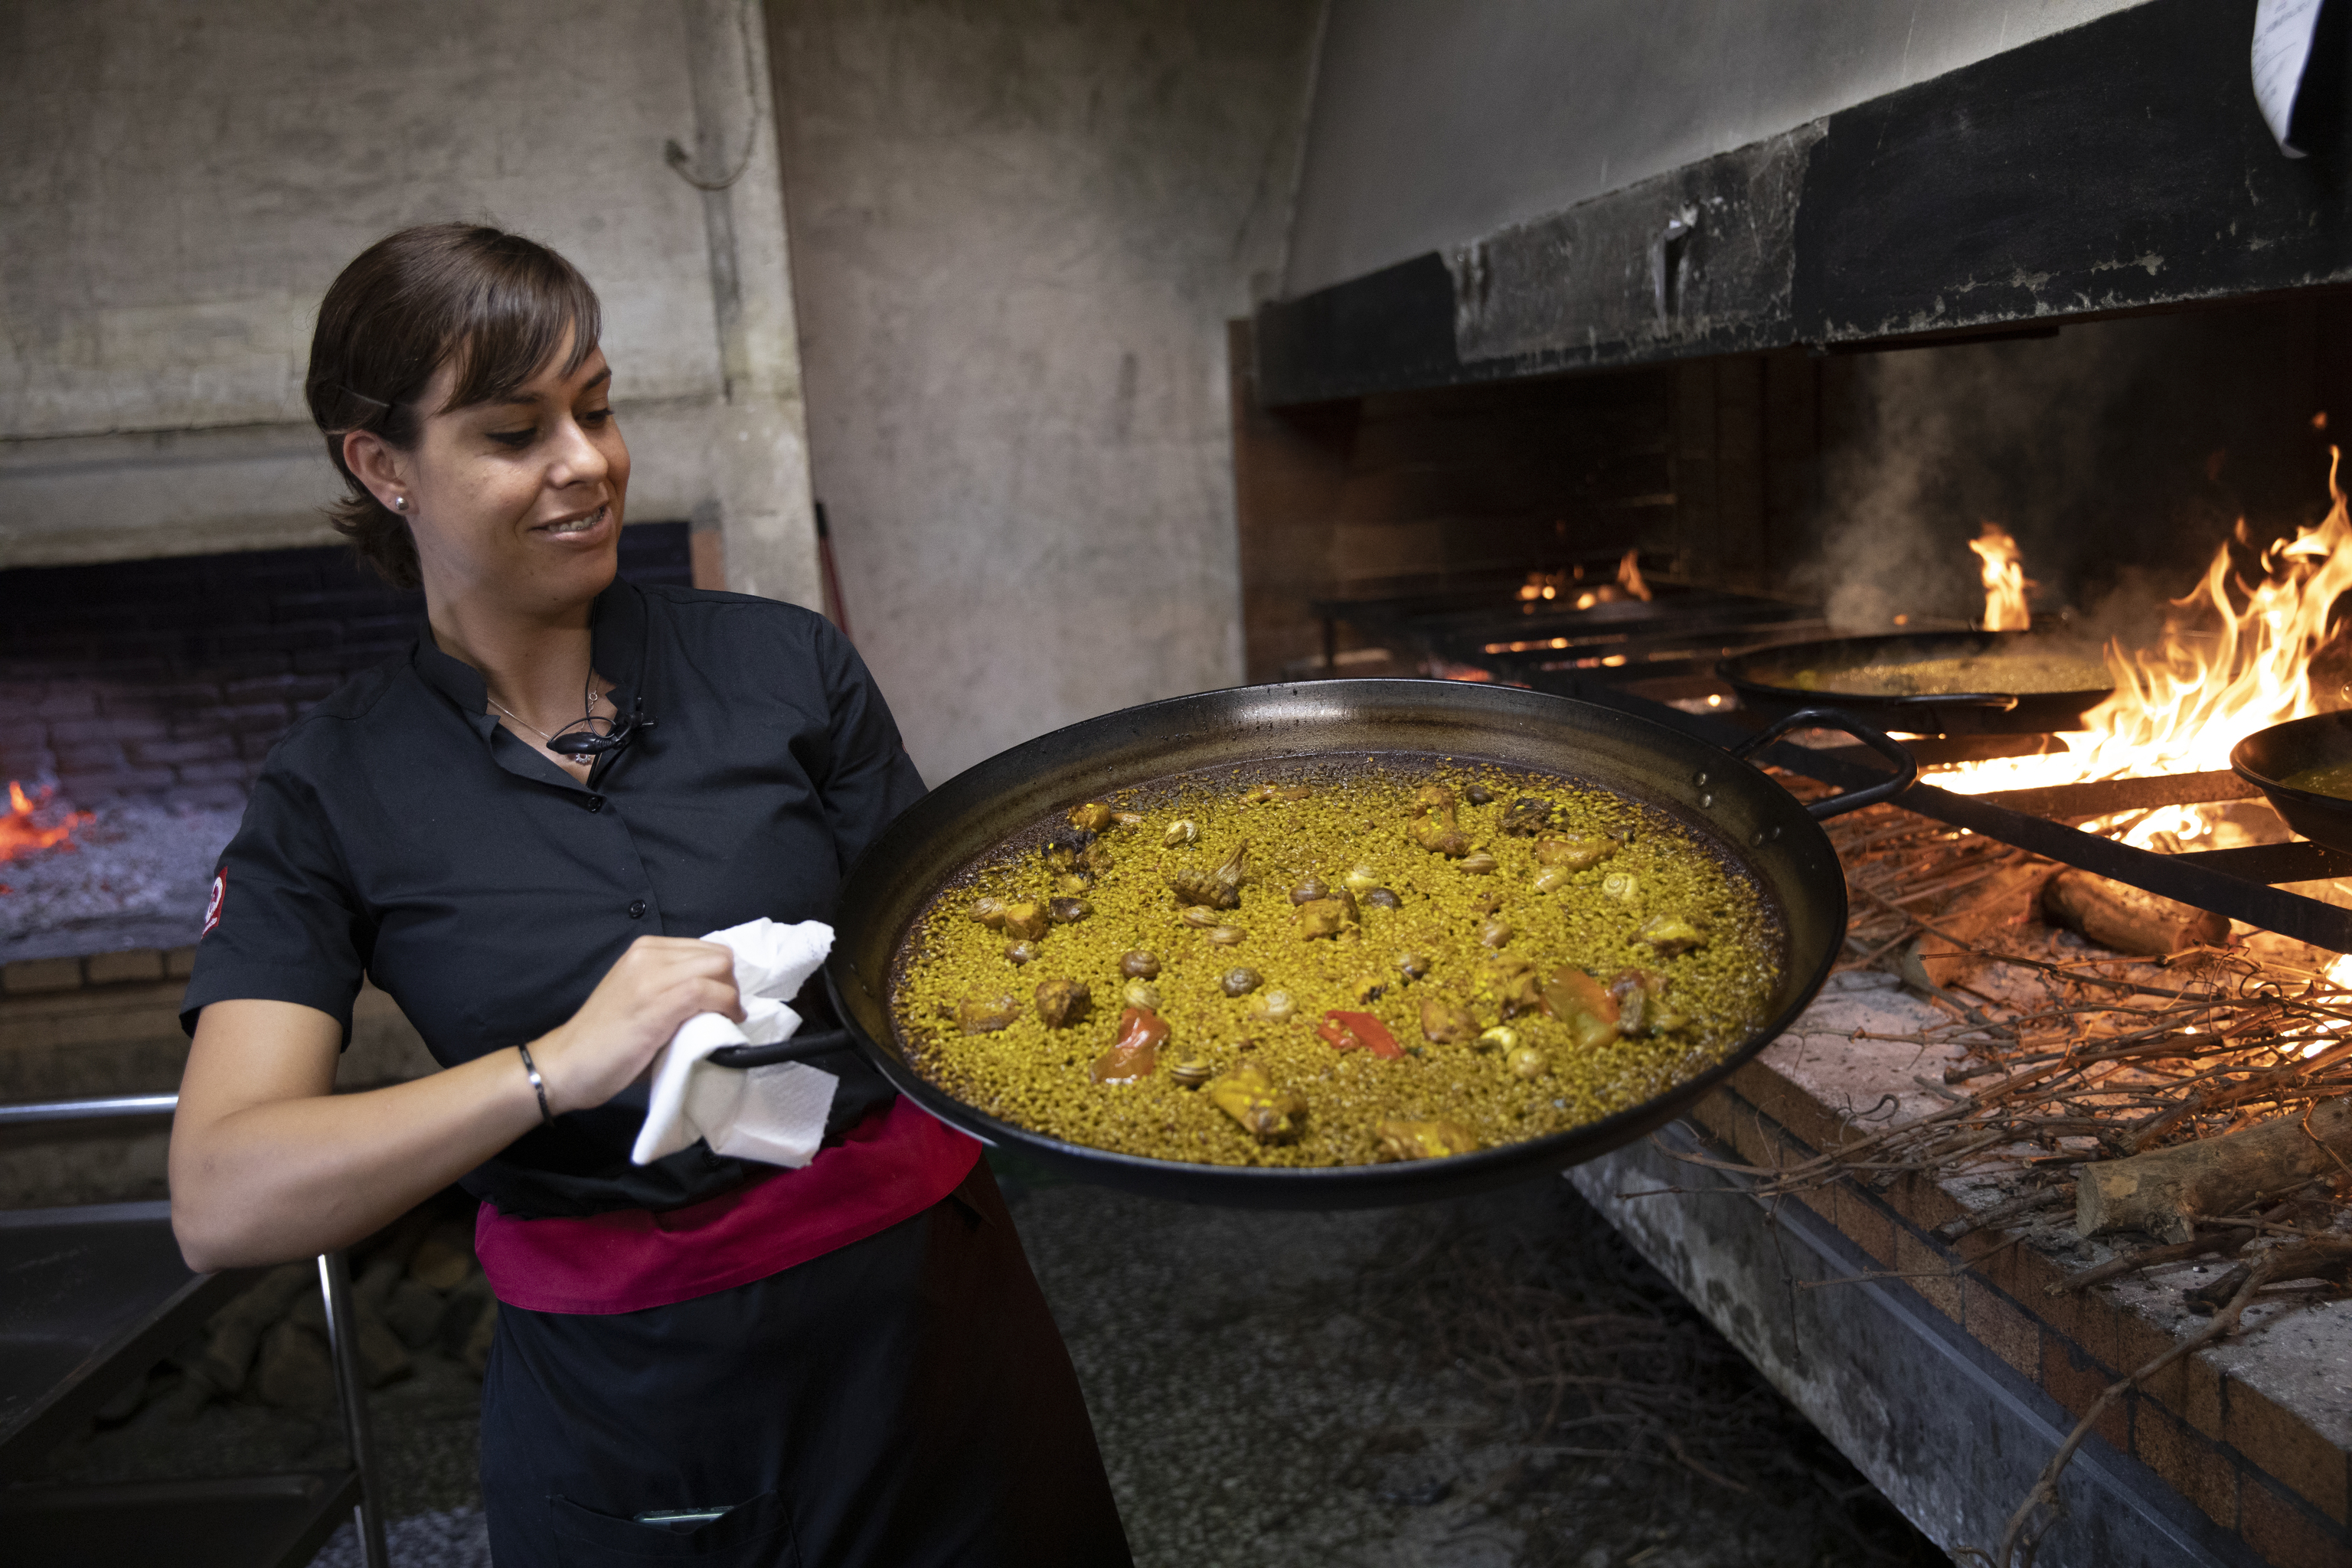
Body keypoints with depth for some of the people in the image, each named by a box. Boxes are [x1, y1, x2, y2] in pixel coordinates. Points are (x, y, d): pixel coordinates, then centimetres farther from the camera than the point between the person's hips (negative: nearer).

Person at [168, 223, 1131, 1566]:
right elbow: (222, 1203, -15)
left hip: (922, 1305, 1)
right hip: (614, 1401, 0)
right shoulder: (331, 797, -5)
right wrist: (556, 1067, -28)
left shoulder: (785, 664, -5)